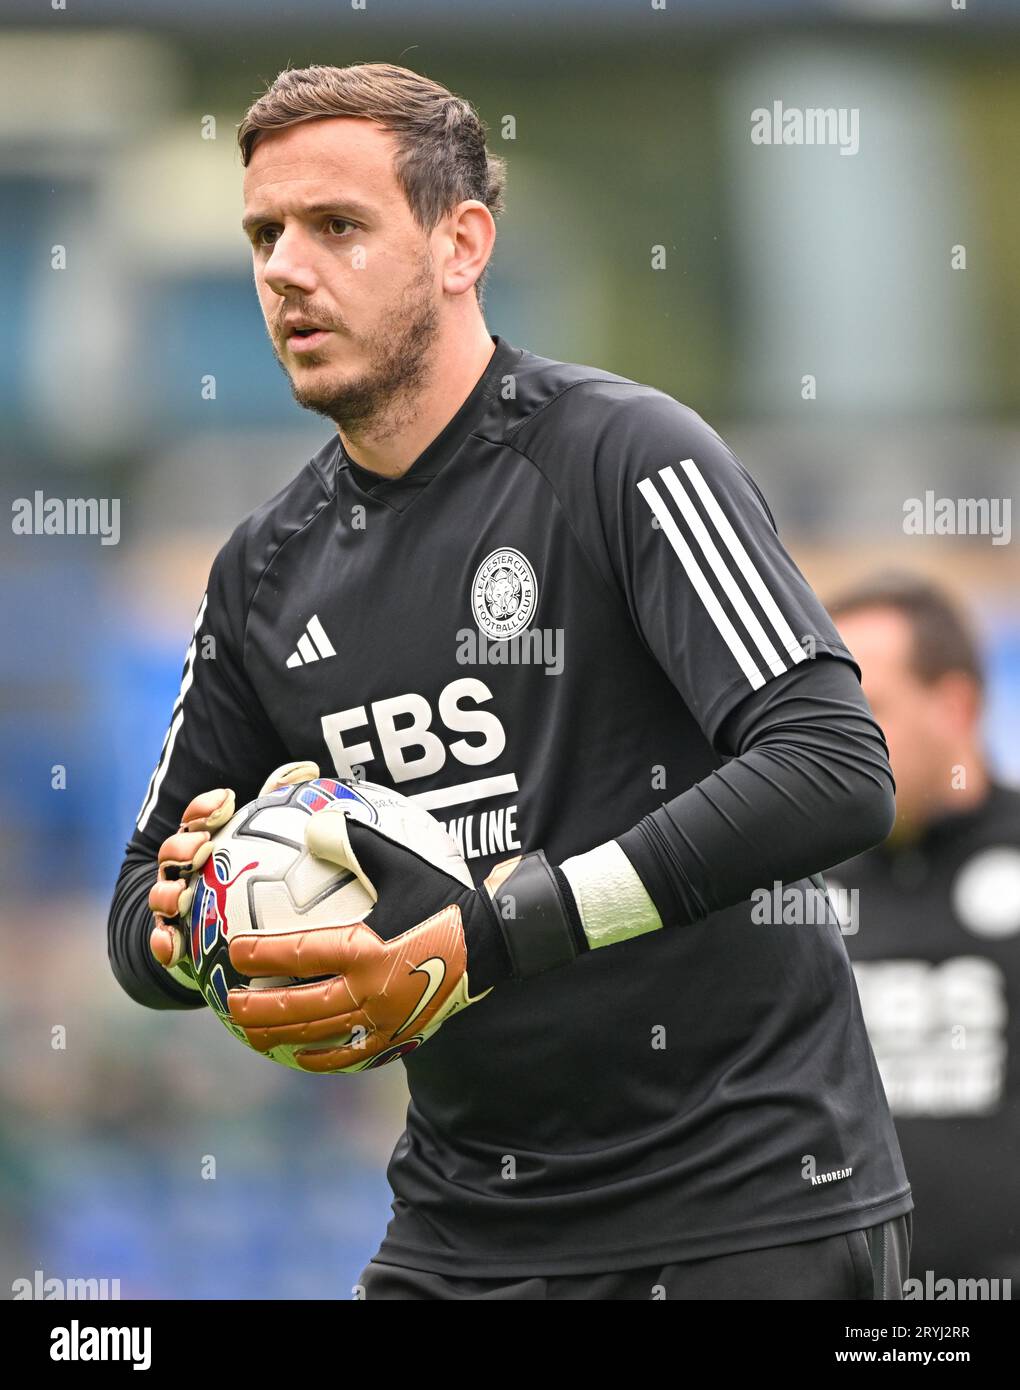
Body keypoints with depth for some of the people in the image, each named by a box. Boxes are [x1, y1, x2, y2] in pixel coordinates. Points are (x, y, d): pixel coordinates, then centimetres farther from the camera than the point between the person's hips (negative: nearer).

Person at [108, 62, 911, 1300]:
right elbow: (142, 913, 15)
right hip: (464, 1229, 6)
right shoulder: (269, 569, 8)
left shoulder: (621, 455, -11)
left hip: (742, 1205, -5)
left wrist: (485, 934, -27)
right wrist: (182, 926, -11)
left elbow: (834, 771, -23)